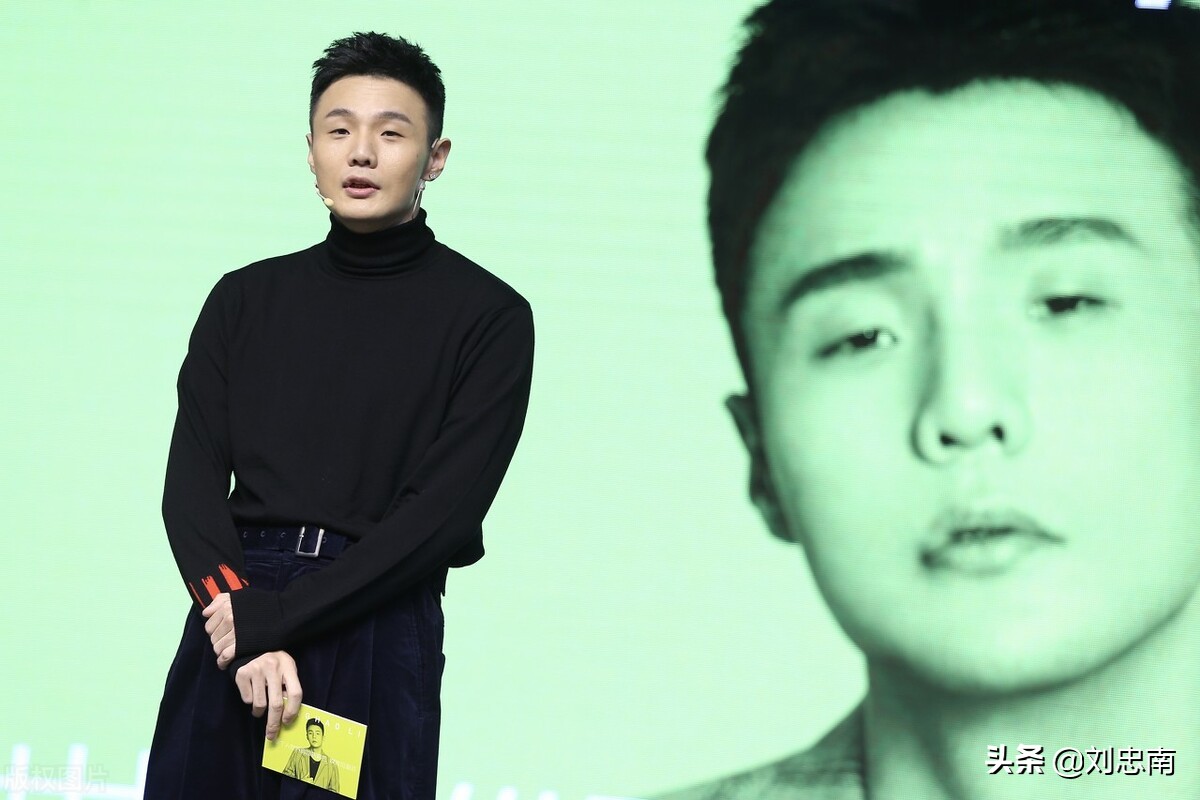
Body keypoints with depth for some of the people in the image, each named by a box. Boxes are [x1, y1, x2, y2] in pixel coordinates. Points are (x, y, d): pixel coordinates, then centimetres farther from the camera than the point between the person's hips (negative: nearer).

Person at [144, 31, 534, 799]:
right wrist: (244, 624, -14)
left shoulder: (489, 317, -1)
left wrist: (277, 616, -15)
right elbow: (193, 478, 3)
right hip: (233, 626, 3)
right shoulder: (247, 299, 11)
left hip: (377, 635, -3)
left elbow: (444, 509, -10)